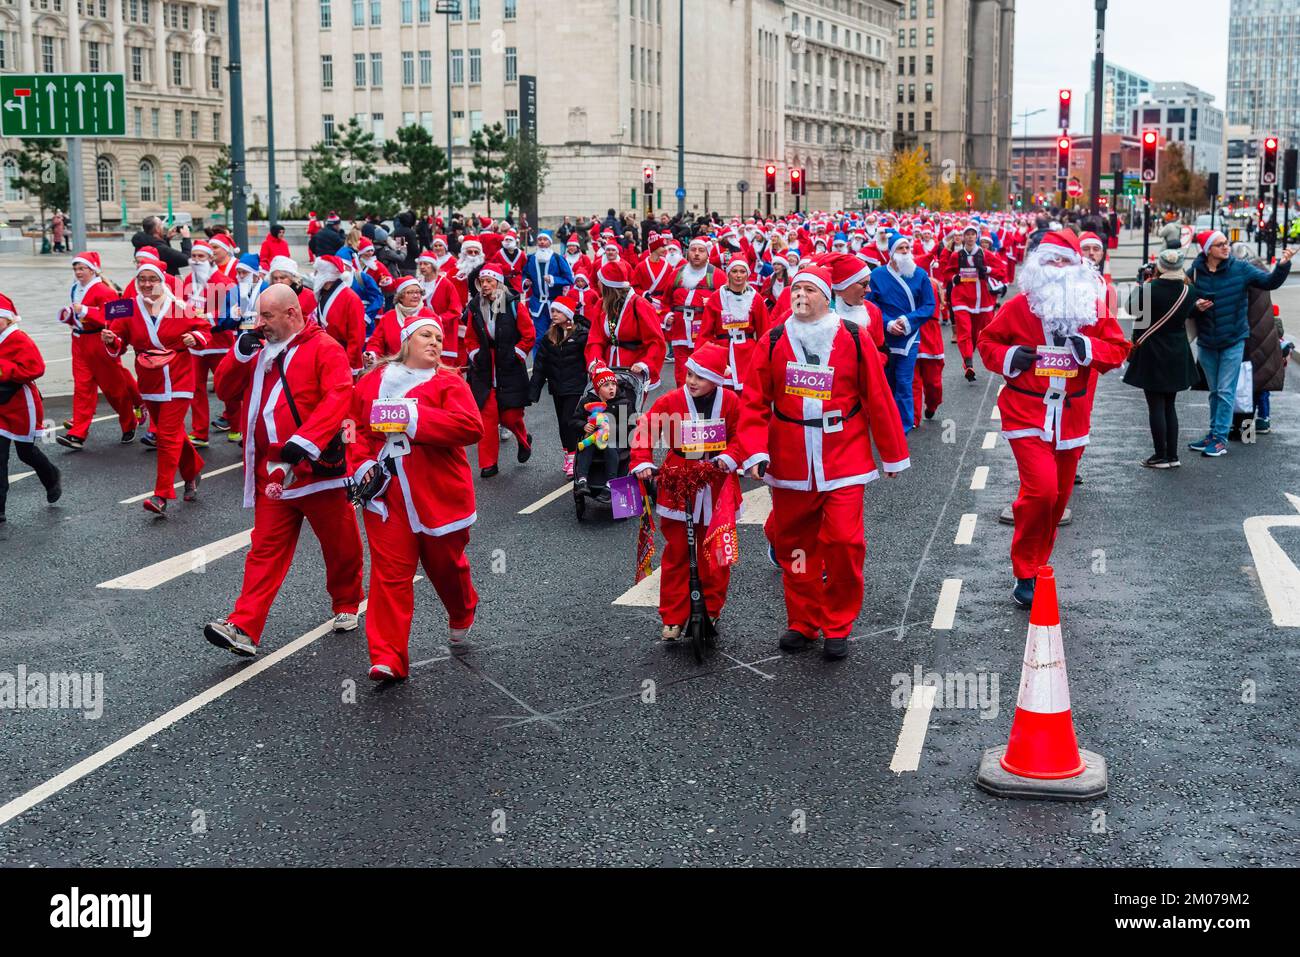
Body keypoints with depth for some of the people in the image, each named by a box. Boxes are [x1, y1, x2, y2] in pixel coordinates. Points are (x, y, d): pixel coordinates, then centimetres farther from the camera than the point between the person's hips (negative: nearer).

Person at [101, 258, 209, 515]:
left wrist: (196, 338, -17)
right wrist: (110, 340, -21)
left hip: (176, 381, -4)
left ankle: (162, 496, -9)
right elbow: (119, 342, 1)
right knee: (173, 433, 16)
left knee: (168, 435, -10)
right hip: (149, 383, 4)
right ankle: (192, 472, 41)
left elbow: (204, 328, 3)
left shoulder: (179, 307, -7)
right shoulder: (129, 309, 0)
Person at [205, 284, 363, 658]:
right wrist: (240, 354, -4)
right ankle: (244, 629, -5)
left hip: (318, 468, -5)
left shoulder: (324, 348, -9)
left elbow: (339, 396, -21)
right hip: (272, 472, 5)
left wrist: (305, 440, -30)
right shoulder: (261, 352, 14)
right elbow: (226, 391, 13)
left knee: (340, 545, 12)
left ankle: (346, 606, 35)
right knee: (266, 550, 1)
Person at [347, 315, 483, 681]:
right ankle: (388, 659, -6)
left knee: (445, 564, 16)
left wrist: (414, 417, -20)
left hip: (439, 496, -1)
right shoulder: (373, 381, 8)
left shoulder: (449, 382, -1)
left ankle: (462, 616, 48)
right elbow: (356, 427, 15)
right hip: (386, 497, 1)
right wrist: (362, 464, -4)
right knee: (390, 574, -6)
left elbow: (471, 427, -16)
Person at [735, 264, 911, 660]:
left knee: (844, 541, -9)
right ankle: (802, 623, 26)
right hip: (789, 461, 2)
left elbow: (878, 398, 2)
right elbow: (754, 401, 2)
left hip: (843, 459, -2)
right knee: (795, 543, 9)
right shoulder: (773, 342, 3)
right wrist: (755, 451, -10)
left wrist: (893, 455, 6)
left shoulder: (853, 339, -2)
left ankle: (837, 626, 9)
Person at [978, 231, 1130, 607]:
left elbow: (1119, 347, 7)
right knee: (1040, 490, -19)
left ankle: (1037, 565, 33)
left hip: (1072, 418, 4)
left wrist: (1091, 349, -12)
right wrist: (1008, 357, -13)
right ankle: (1025, 573, -5)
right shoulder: (1020, 306, -4)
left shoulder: (1092, 308, 3)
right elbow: (988, 341, 6)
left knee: (1058, 496, 12)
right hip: (1027, 416, -4)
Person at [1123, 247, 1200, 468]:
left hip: (1152, 355, -4)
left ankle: (1161, 456, 4)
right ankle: (1172, 455, 16)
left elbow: (1132, 307, -1)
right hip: (1177, 356, 5)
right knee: (1169, 405, 14)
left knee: (1156, 406, 2)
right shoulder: (1187, 292, -5)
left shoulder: (1147, 290, -18)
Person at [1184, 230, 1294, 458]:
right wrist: (1195, 306, -15)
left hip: (1233, 340, -2)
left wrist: (1282, 265, -29)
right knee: (1214, 391, 14)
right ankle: (1214, 433, 25)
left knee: (1226, 392, -3)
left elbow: (1270, 282, -12)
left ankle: (1220, 439, 2)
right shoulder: (1195, 272, -5)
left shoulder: (1240, 268, -9)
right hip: (1206, 341, 2)